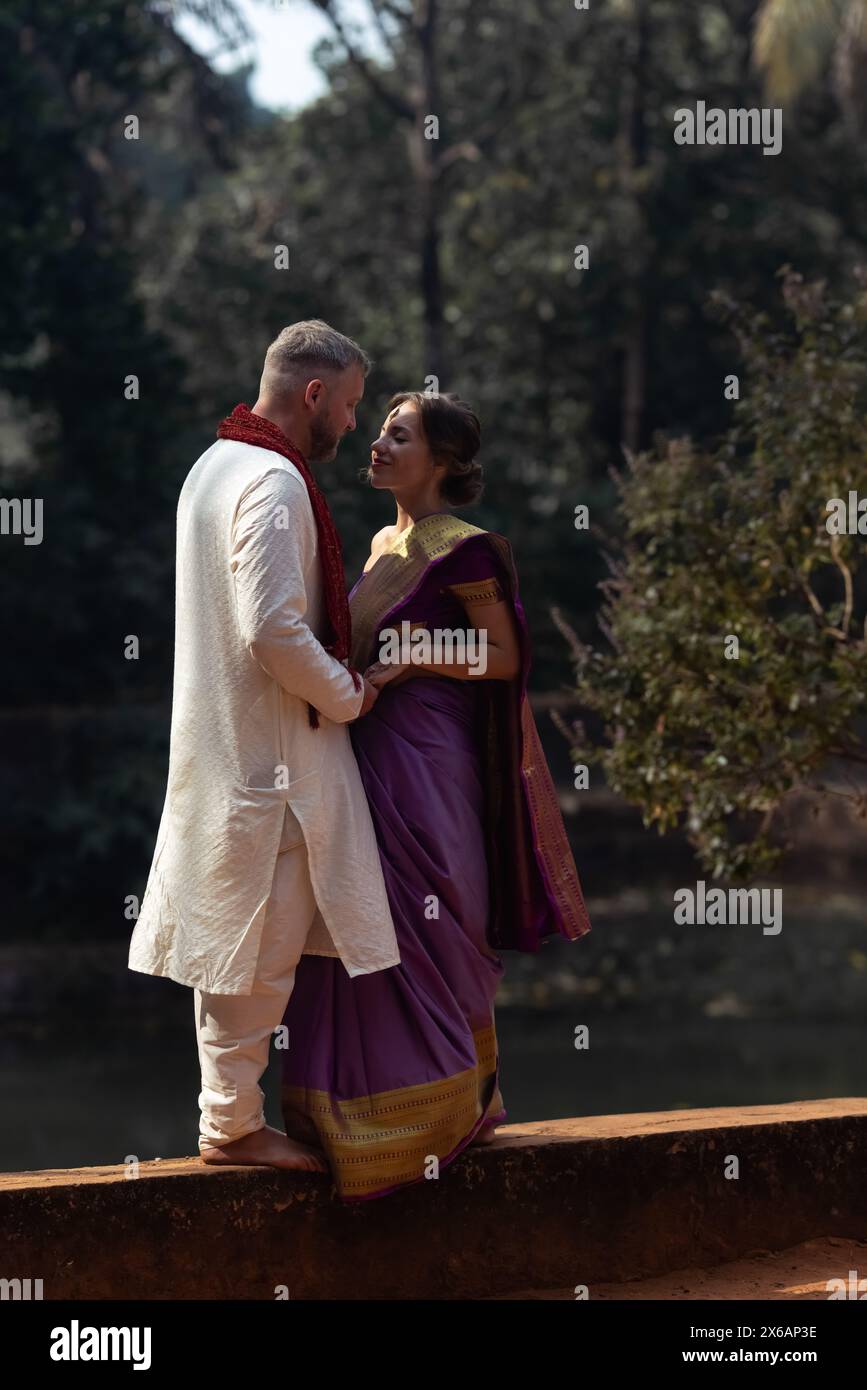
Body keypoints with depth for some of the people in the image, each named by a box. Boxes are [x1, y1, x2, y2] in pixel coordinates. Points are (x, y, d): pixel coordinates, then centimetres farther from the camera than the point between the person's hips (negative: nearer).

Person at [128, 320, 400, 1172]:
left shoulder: (214, 465, 13)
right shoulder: (274, 484, -19)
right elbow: (275, 629, -26)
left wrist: (335, 675, 14)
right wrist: (346, 694, -12)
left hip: (220, 741, 10)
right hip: (268, 749, -10)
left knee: (231, 936, 14)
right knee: (259, 937, -3)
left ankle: (227, 1109, 20)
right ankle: (233, 1122, 3)